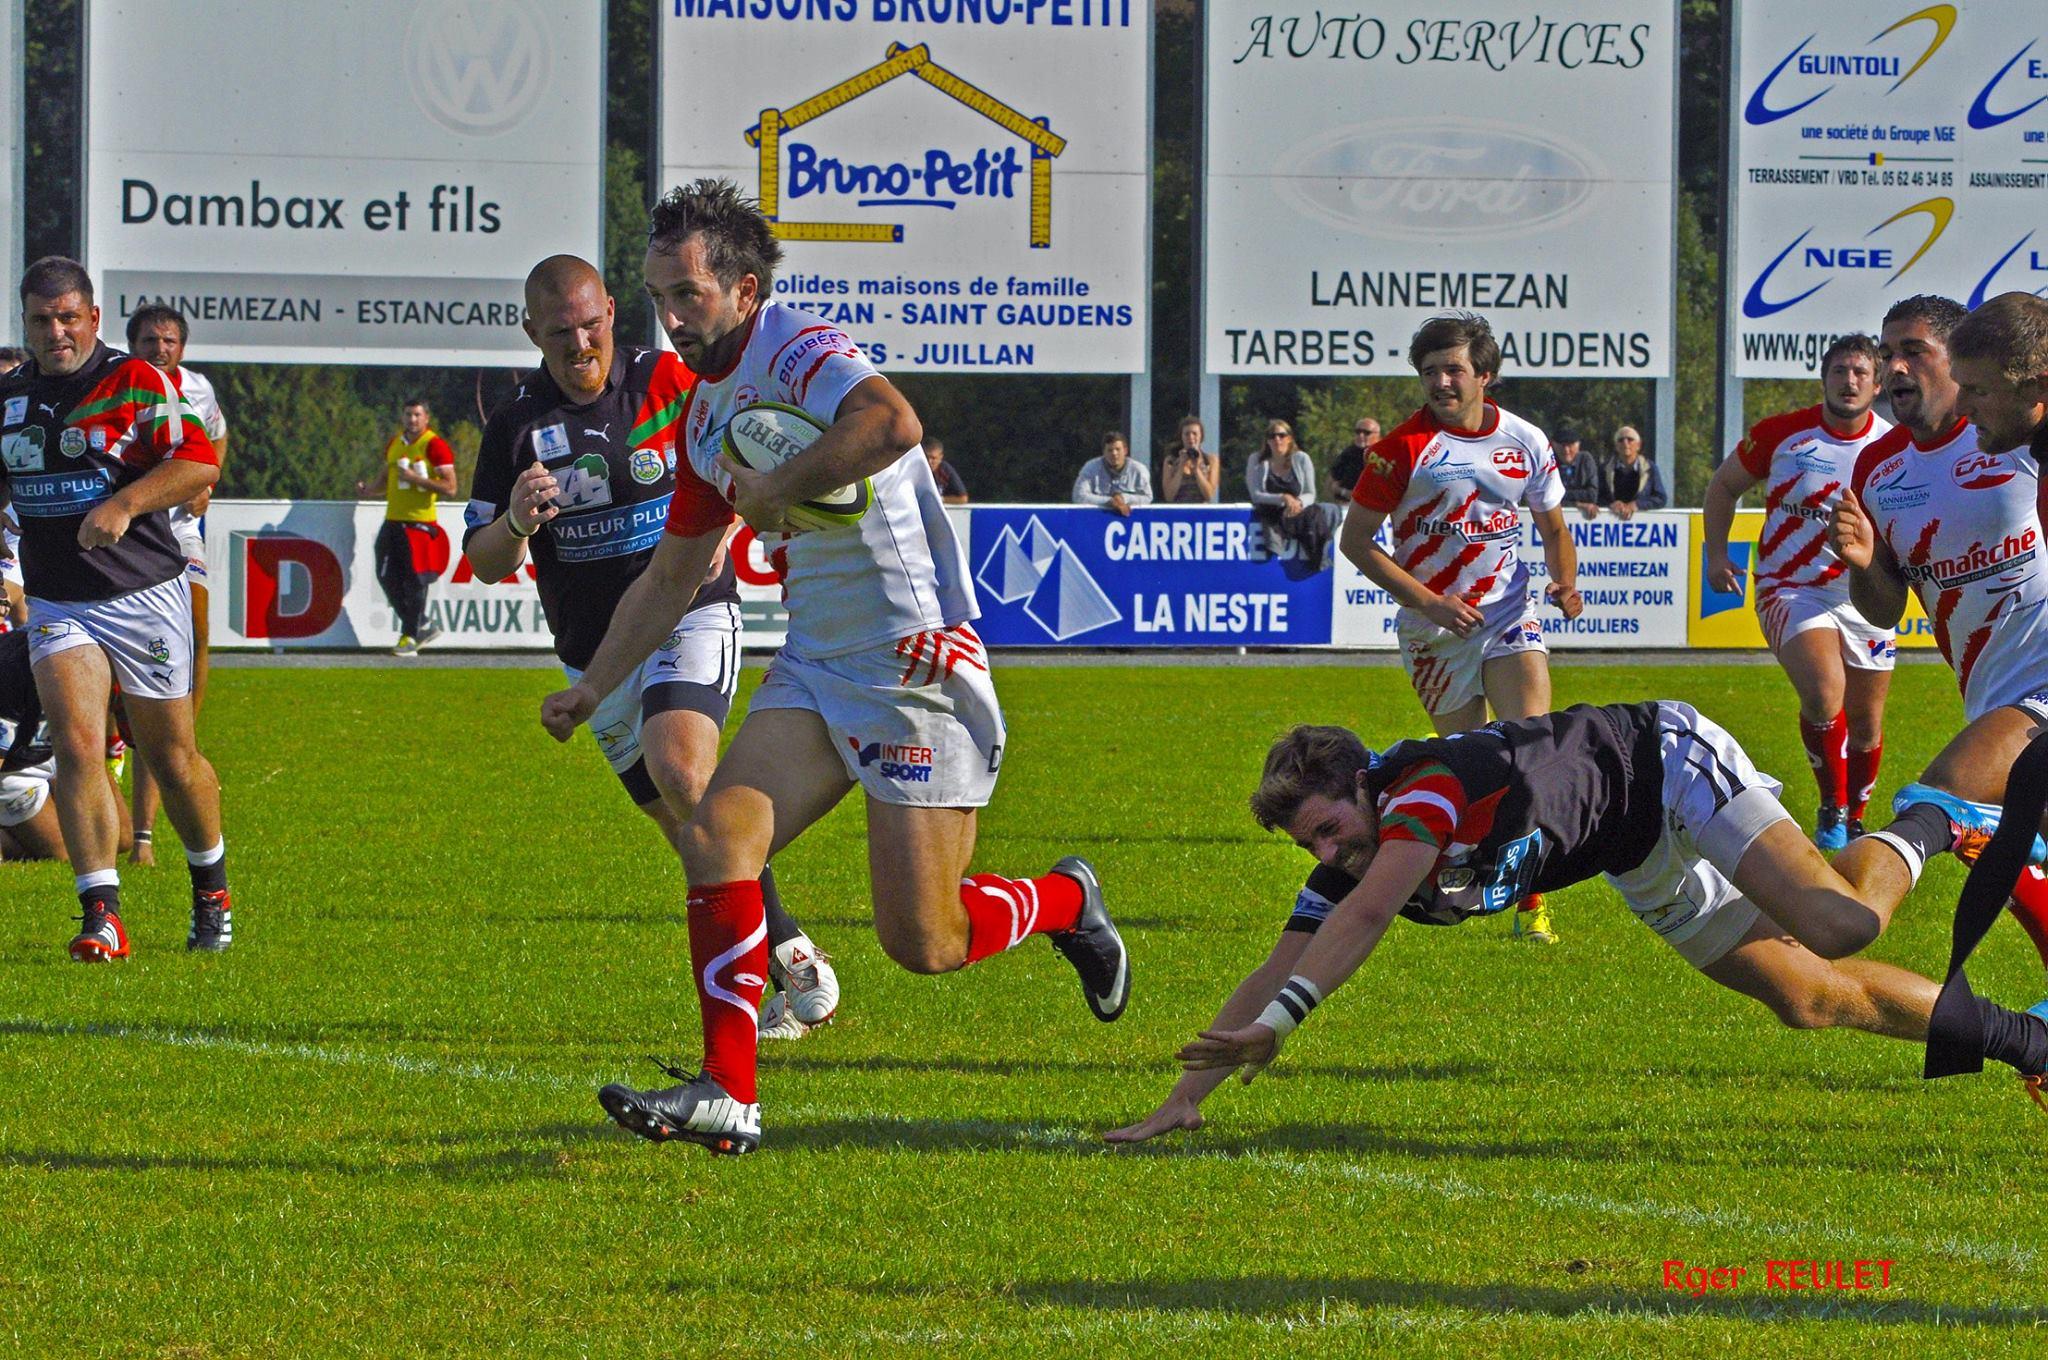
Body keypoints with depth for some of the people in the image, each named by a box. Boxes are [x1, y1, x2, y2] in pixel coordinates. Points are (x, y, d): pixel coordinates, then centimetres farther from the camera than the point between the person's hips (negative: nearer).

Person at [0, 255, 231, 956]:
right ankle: (101, 917, -18)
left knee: (170, 756, 6)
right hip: (56, 603, 3)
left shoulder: (138, 383, -7)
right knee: (76, 746, -16)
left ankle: (212, 891, 31)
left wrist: (123, 503, -28)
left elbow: (200, 463, -17)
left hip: (144, 593, -3)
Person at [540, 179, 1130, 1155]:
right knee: (716, 835, -14)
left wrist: (774, 489, -25)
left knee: (922, 944, -6)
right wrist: (592, 687, 24)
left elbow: (893, 423, -37)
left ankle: (1063, 904, 26)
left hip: (913, 668, -9)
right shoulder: (705, 413, 14)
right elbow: (672, 573, 27)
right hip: (814, 667, 9)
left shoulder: (797, 350, -14)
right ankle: (727, 1094, -14)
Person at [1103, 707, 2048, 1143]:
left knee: (1838, 926, -24)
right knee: (1808, 998, 5)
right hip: (1643, 867, 8)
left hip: (1669, 764, -8)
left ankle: (1929, 828, 9)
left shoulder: (1431, 787, -38)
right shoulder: (1348, 865, -15)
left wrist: (1279, 1020, -61)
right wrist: (1183, 1099, -22)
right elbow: (1276, 973, -13)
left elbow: (1368, 915, -53)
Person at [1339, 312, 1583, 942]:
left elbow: (1553, 528, 17)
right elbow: (1356, 541, -7)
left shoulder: (1526, 442, 2)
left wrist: (1564, 583, -4)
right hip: (1433, 628, -2)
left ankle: (1531, 902, -8)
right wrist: (1429, 602, -14)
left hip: (1509, 615, 2)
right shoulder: (1404, 446, -9)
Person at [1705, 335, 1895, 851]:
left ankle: (1854, 819, 35)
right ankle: (1832, 806, -6)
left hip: (1864, 598, 3)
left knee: (1865, 726, 10)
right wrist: (1716, 553, -1)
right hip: (1792, 590, -2)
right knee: (1824, 693, -26)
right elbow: (1724, 485, 10)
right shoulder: (1780, 435, -6)